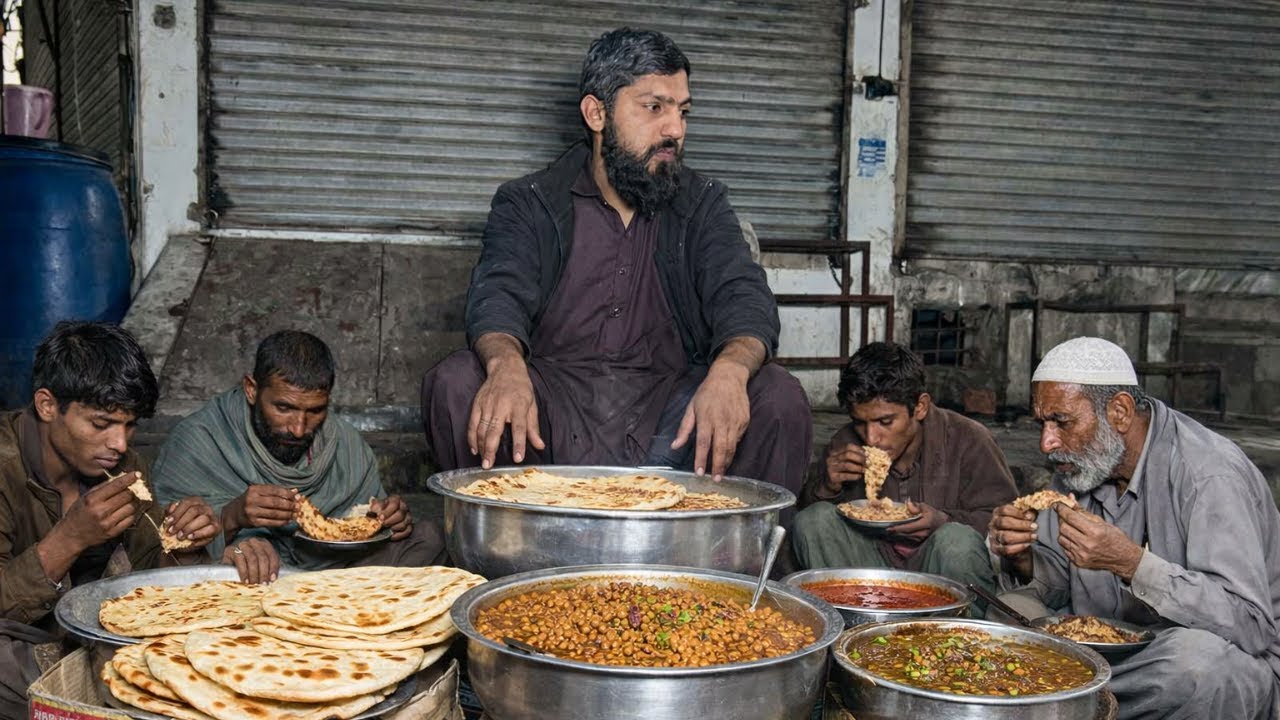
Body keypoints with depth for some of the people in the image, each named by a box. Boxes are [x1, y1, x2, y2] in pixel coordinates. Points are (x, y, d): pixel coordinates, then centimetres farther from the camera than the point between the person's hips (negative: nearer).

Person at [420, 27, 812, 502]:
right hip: (555, 409, -1)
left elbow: (744, 298, -5)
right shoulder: (529, 205, 5)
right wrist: (506, 364, -38)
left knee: (779, 399, -24)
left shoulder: (702, 205, 10)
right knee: (454, 384, -27)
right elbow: (498, 295, -12)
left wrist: (730, 369, -31)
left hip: (667, 416, 1)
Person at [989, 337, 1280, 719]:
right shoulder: (1080, 463, 1)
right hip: (1116, 648, 6)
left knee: (1198, 654, -38)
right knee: (1010, 610, -13)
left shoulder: (1209, 473, -22)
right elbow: (1055, 581, 7)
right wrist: (1021, 560, -16)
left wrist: (1131, 563, -38)